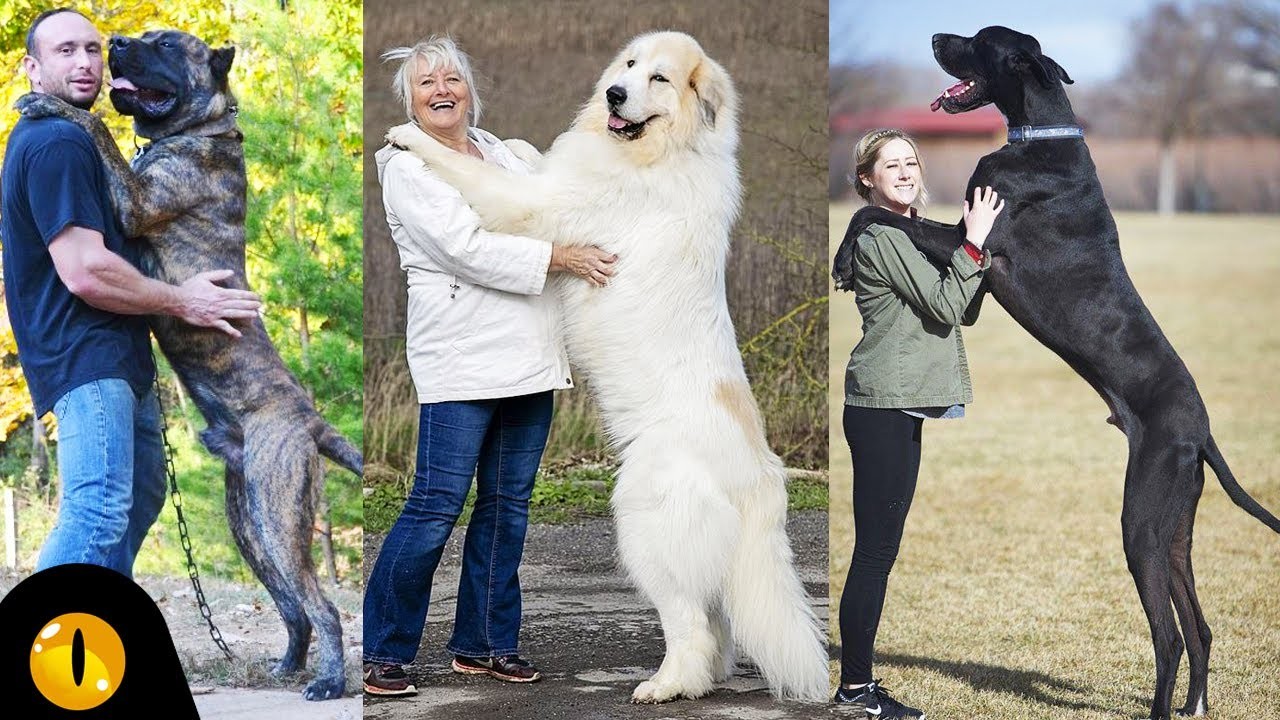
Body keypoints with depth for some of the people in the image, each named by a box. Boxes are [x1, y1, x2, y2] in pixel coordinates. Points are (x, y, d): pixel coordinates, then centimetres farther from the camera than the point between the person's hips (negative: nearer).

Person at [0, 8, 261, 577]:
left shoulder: (55, 137, 19)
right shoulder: (56, 144, -16)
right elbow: (85, 272, -23)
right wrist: (180, 302, -12)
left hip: (115, 357, 11)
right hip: (87, 357, -11)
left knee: (140, 497, 19)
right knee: (98, 511, -19)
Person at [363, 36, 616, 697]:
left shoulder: (499, 152, 18)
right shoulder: (405, 168, -4)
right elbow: (467, 250, -15)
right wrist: (560, 258, -15)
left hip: (528, 358, 7)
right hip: (461, 362, -7)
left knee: (507, 506, 9)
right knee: (435, 509, -10)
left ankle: (484, 643, 19)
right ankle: (381, 651, 0)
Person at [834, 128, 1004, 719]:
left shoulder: (912, 236, 19)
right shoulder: (882, 238, -11)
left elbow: (965, 312, 15)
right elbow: (946, 306, -17)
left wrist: (977, 244, 4)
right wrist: (974, 241, -14)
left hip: (900, 407, 10)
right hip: (882, 407, -10)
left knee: (879, 549, 11)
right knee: (876, 548, -7)